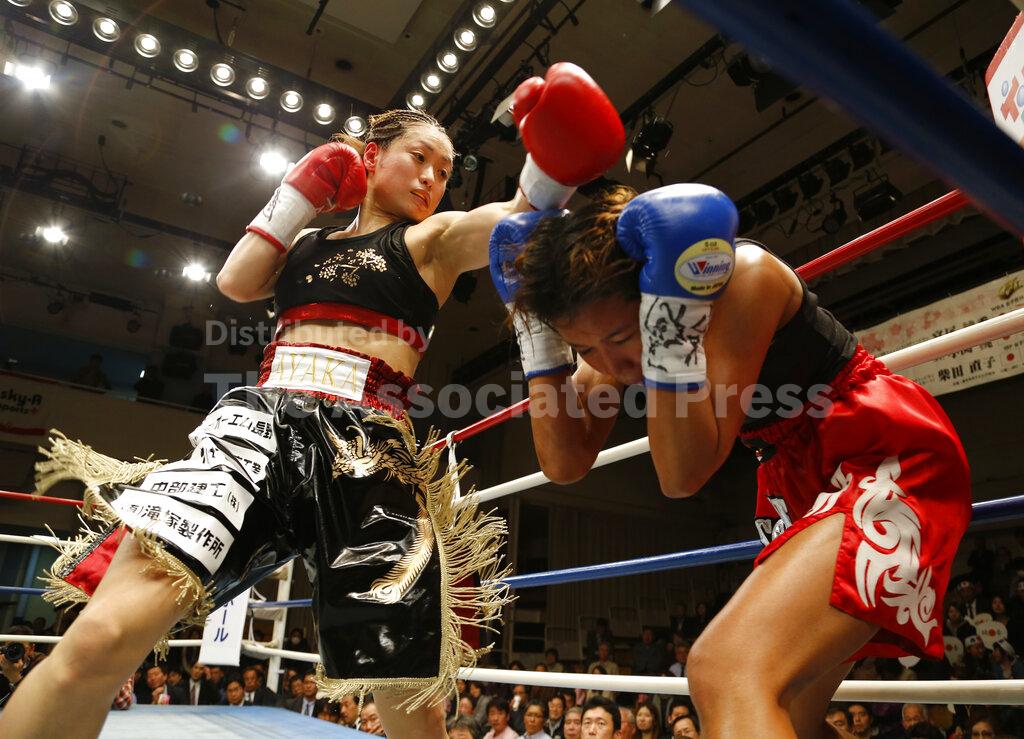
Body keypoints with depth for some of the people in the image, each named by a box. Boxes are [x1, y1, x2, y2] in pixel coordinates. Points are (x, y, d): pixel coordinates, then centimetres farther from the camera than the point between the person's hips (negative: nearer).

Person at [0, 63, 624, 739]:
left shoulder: (434, 239, 14)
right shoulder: (307, 242, 26)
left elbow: (519, 222, -3)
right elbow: (237, 282, 12)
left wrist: (551, 168, -23)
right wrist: (302, 193, 14)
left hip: (371, 453, -2)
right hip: (260, 427, 2)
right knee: (102, 639, -19)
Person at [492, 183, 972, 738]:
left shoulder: (742, 276, -25)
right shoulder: (608, 321, -5)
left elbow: (684, 475, -28)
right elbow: (565, 463, -9)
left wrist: (670, 329, -40)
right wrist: (536, 329, -16)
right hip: (802, 479, 8)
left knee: (727, 672, -28)